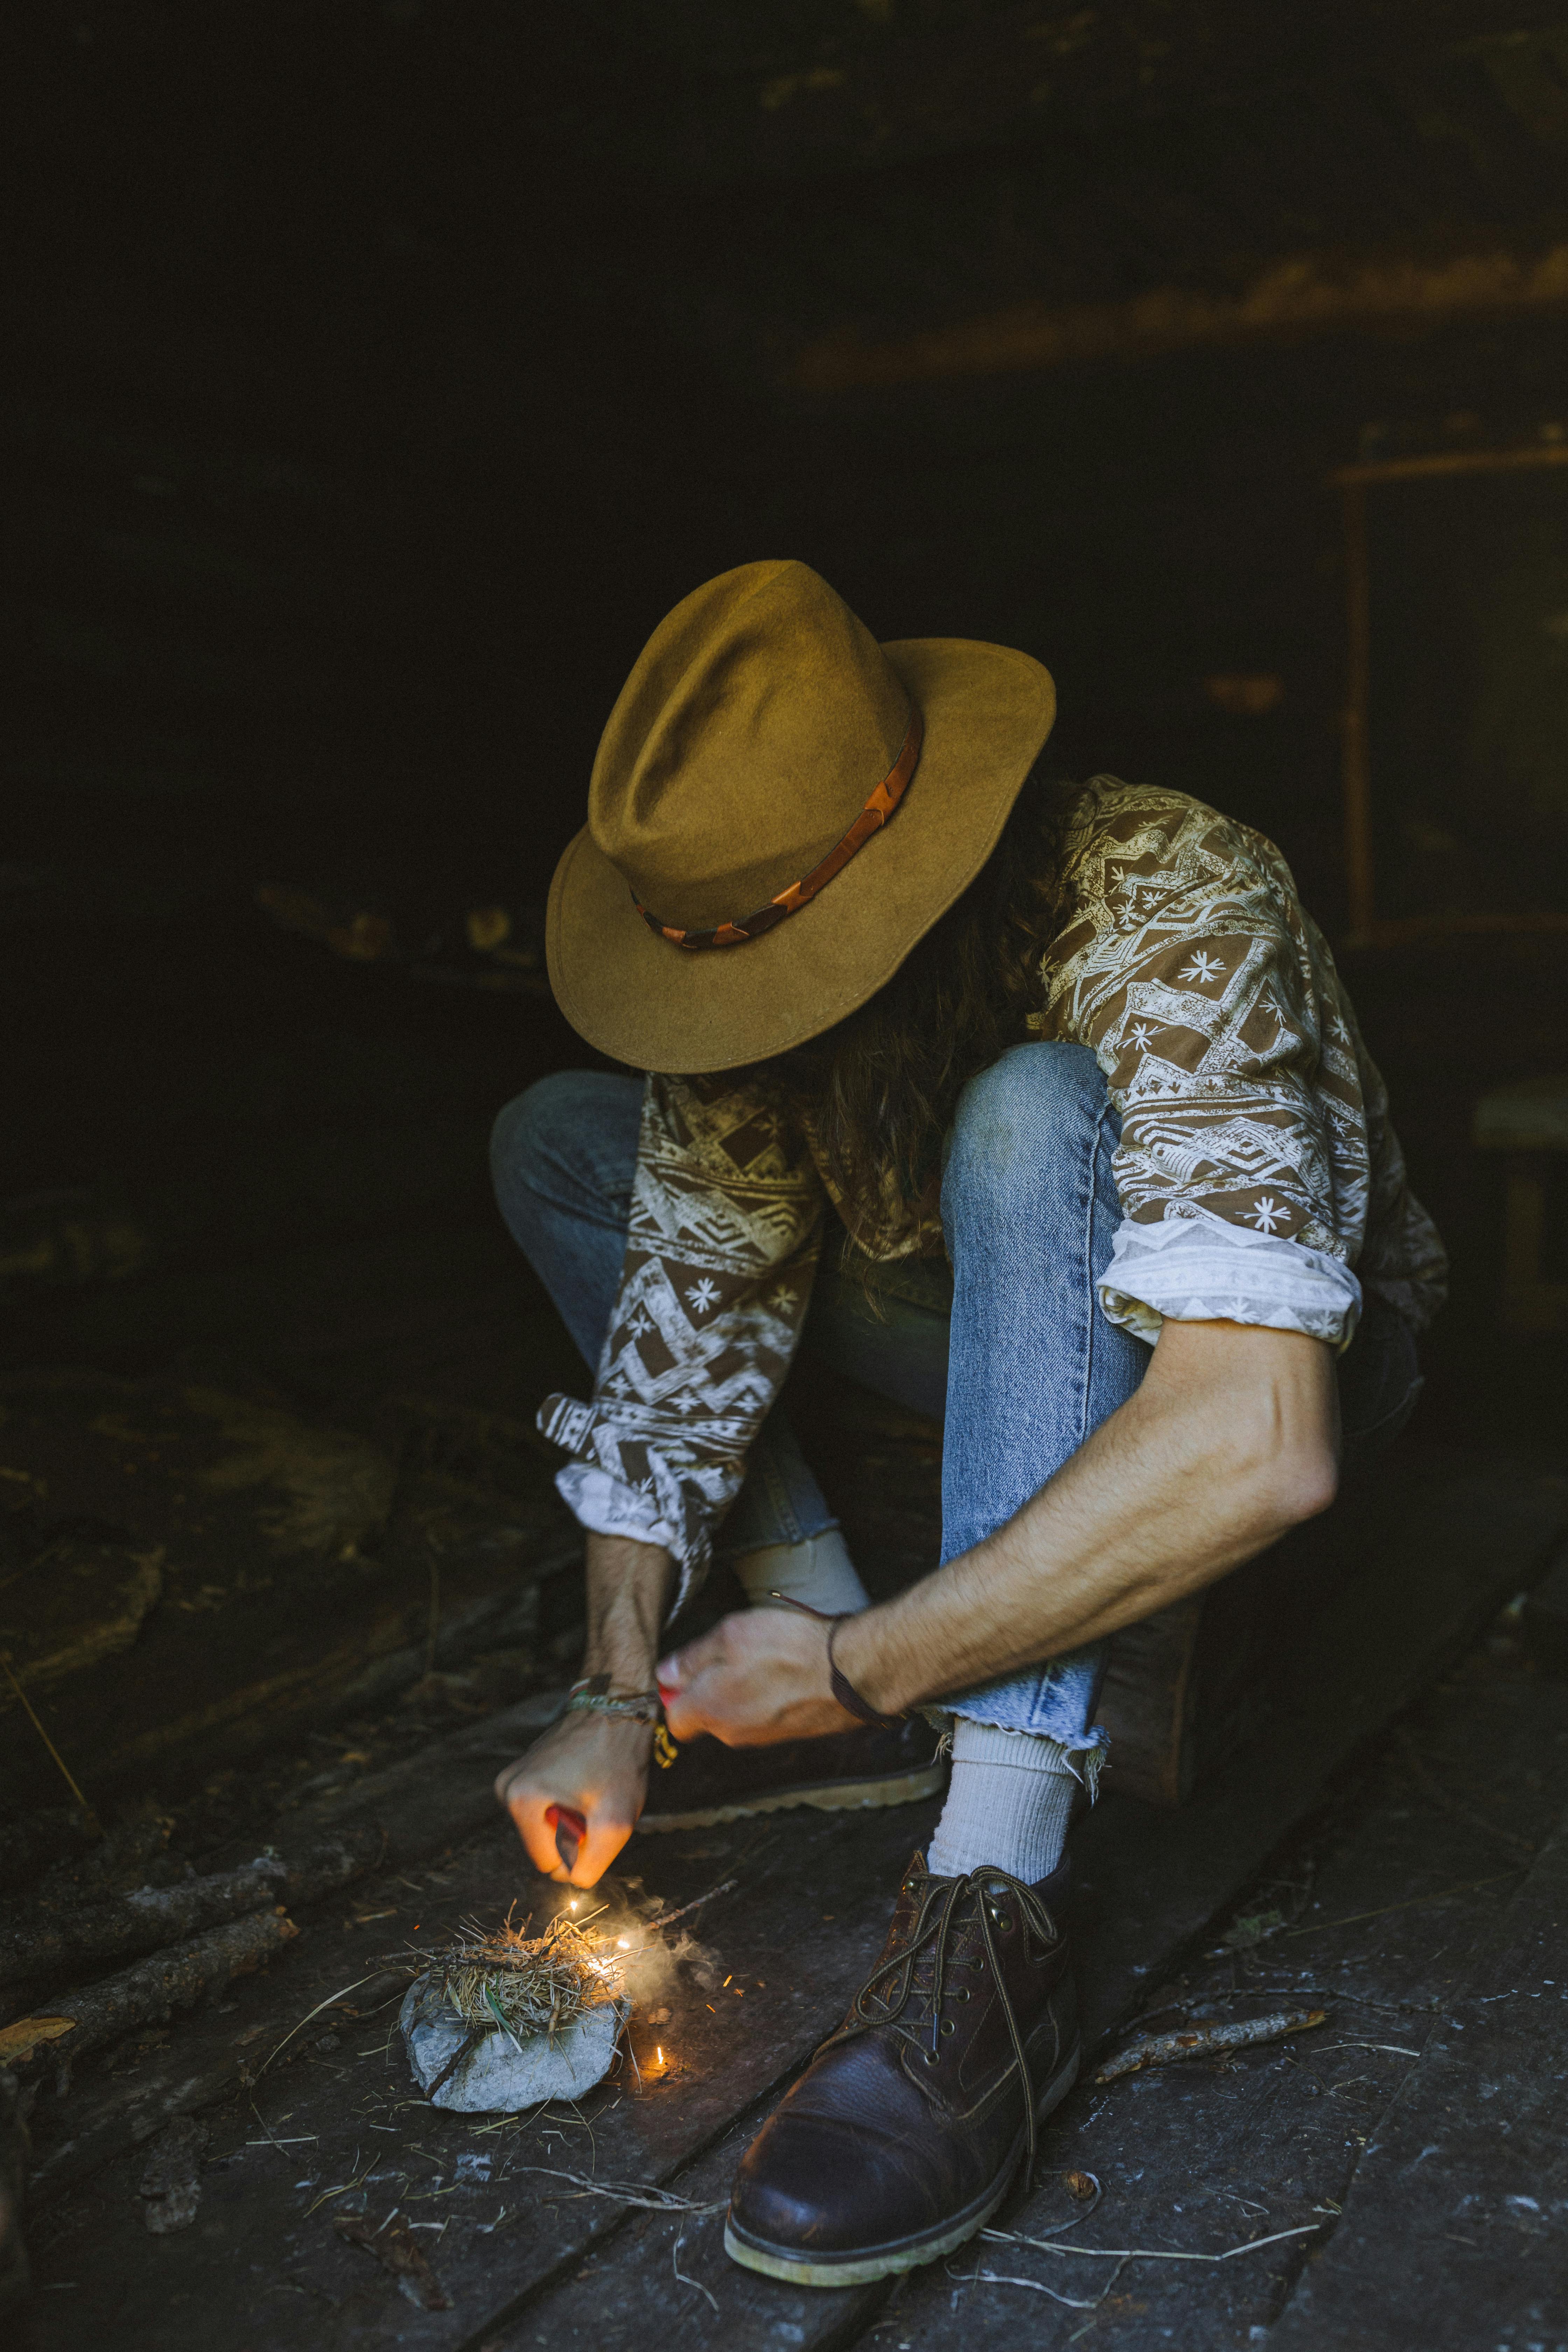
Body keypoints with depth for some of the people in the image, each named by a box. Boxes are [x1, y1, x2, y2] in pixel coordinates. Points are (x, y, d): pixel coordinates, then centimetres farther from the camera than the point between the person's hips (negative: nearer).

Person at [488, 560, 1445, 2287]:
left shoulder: (1167, 909, -34)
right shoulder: (754, 931, -15)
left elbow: (1259, 1445, -45)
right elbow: (690, 1302, -10)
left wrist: (868, 1672, -37)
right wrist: (619, 1692, -16)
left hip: (1287, 1353, -5)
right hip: (996, 1333, 6)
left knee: (1030, 1117, -39)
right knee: (557, 1139, -4)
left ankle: (991, 1920, -40)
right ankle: (819, 1623, -9)